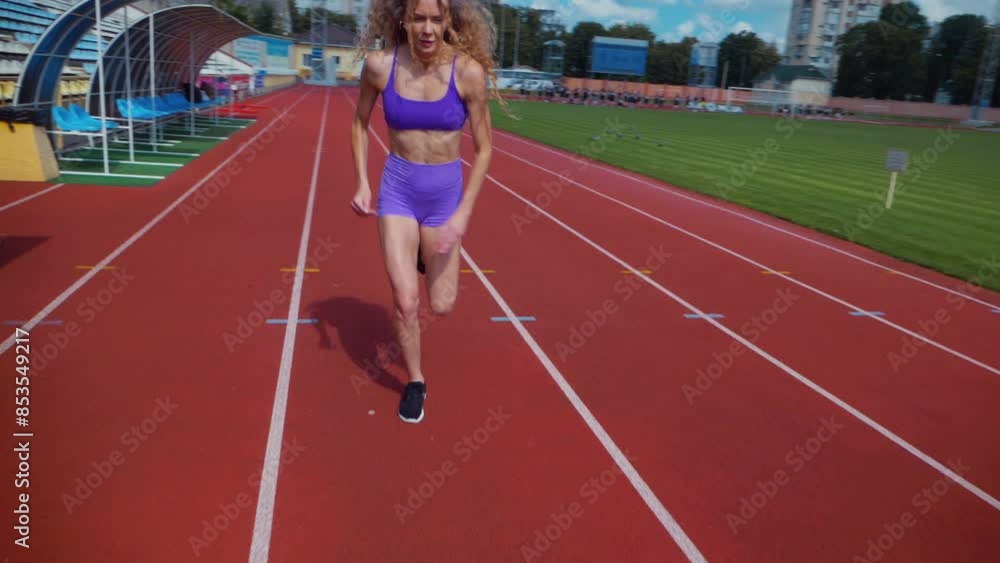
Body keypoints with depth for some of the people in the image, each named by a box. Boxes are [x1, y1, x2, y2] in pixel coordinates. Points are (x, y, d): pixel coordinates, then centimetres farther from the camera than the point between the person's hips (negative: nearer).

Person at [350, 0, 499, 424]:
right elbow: (360, 123, 6)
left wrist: (463, 214, -13)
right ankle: (415, 381, 20)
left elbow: (484, 148, -8)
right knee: (405, 300, -7)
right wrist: (362, 184, -4)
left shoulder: (469, 71, -16)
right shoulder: (380, 64, -12)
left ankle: (429, 257, 45)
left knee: (441, 306, 8)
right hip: (397, 190, 0)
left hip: (445, 192, 0)